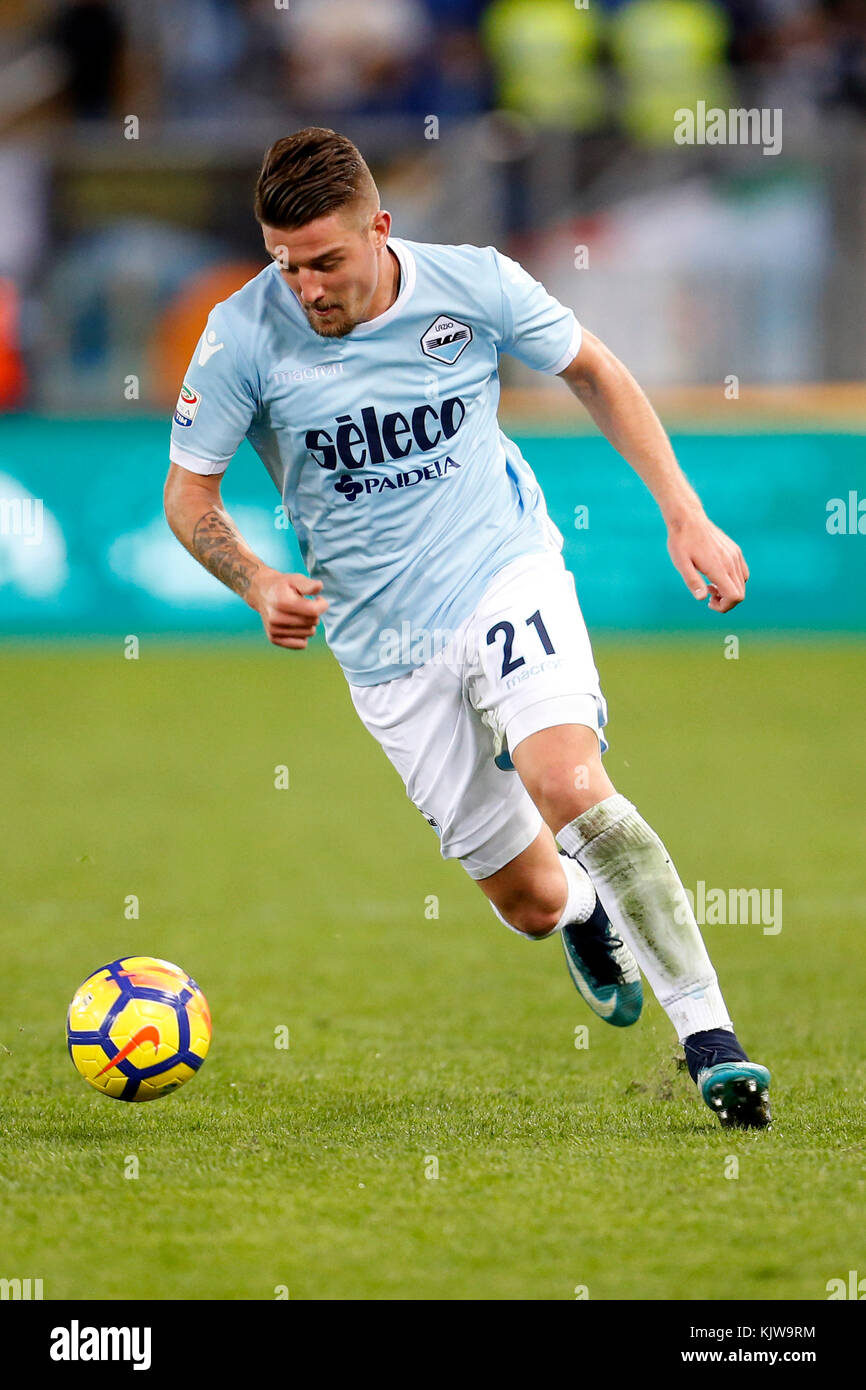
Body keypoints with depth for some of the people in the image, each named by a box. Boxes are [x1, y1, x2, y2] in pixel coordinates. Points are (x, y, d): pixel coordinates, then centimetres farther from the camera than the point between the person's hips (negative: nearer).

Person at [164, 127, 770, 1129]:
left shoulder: (474, 285, -11)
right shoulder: (244, 335, -12)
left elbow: (594, 372, 7)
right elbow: (188, 492, -1)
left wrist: (685, 517, 2)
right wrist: (258, 585, -21)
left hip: (505, 569, -1)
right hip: (385, 644, 1)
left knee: (570, 788, -29)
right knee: (531, 900, 3)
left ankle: (707, 1032, -19)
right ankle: (584, 904, 43)